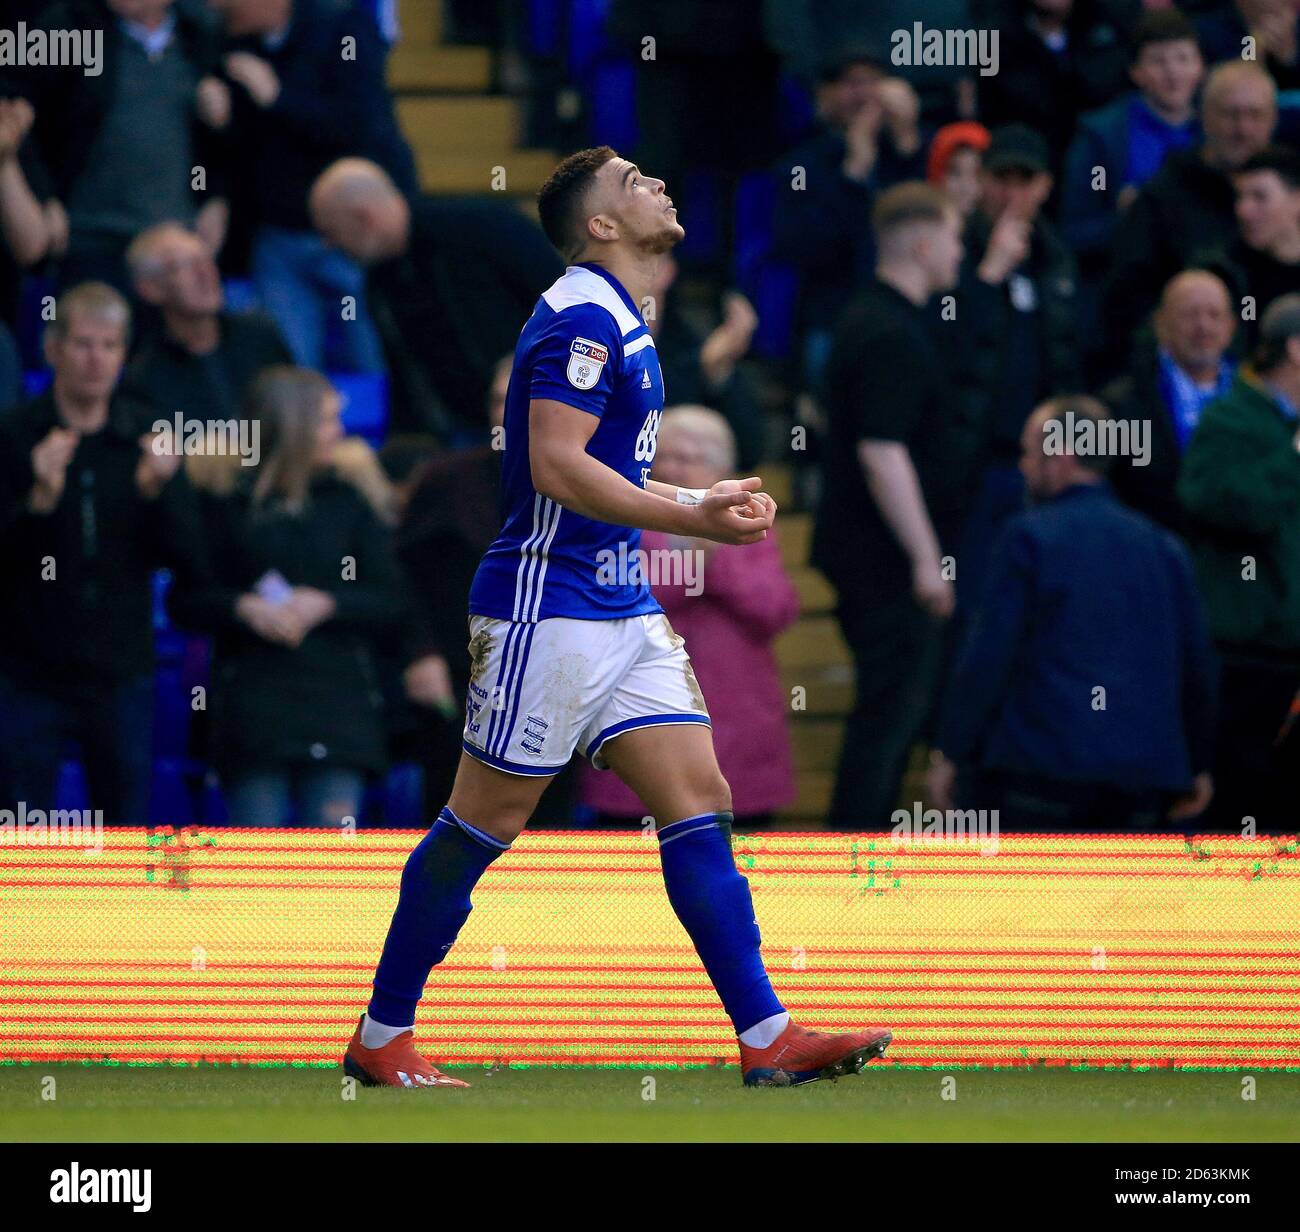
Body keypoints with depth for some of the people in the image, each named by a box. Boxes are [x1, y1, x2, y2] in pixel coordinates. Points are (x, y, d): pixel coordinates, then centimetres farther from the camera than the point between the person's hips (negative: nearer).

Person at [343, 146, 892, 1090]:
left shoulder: (621, 323, 17)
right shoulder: (582, 318, -14)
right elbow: (558, 467, -23)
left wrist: (706, 499, 16)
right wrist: (693, 519, -24)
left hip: (622, 610, 9)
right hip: (548, 608, -9)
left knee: (700, 800, 0)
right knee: (488, 820, -2)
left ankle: (767, 1038, -3)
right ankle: (380, 1038, 9)